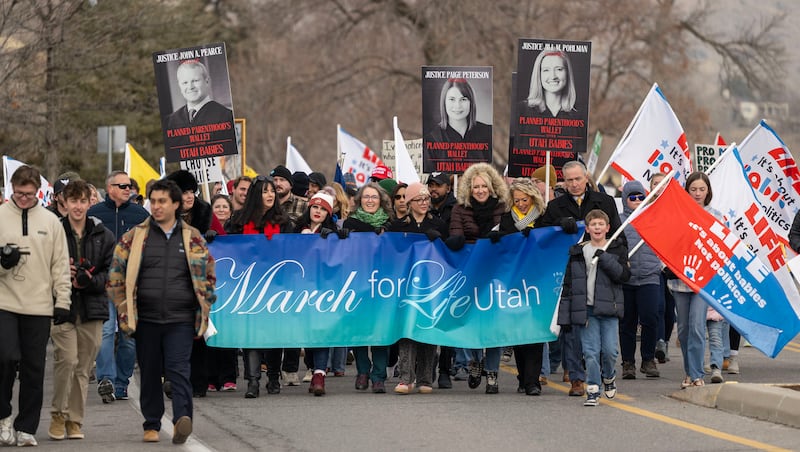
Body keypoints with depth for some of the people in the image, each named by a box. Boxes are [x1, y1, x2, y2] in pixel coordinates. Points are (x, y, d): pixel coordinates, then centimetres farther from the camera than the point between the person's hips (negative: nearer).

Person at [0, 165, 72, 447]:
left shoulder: (50, 221, 8)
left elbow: (61, 265, 9)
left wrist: (62, 302, 2)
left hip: (39, 307, 2)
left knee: (34, 370, 3)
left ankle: (26, 428, 11)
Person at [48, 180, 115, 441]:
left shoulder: (103, 236, 8)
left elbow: (112, 272, 7)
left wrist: (89, 281, -10)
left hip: (92, 311, 3)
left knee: (83, 368, 5)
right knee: (67, 359, -16)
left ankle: (74, 420, 14)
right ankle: (59, 414, 1)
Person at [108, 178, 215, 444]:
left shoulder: (193, 238, 8)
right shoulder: (135, 237, 6)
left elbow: (208, 274, 15)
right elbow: (116, 274, 9)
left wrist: (204, 306, 10)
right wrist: (124, 307, 5)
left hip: (181, 320, -1)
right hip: (146, 319, 1)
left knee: (178, 370, -13)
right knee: (149, 373, 7)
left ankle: (182, 419, -21)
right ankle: (151, 425, 16)